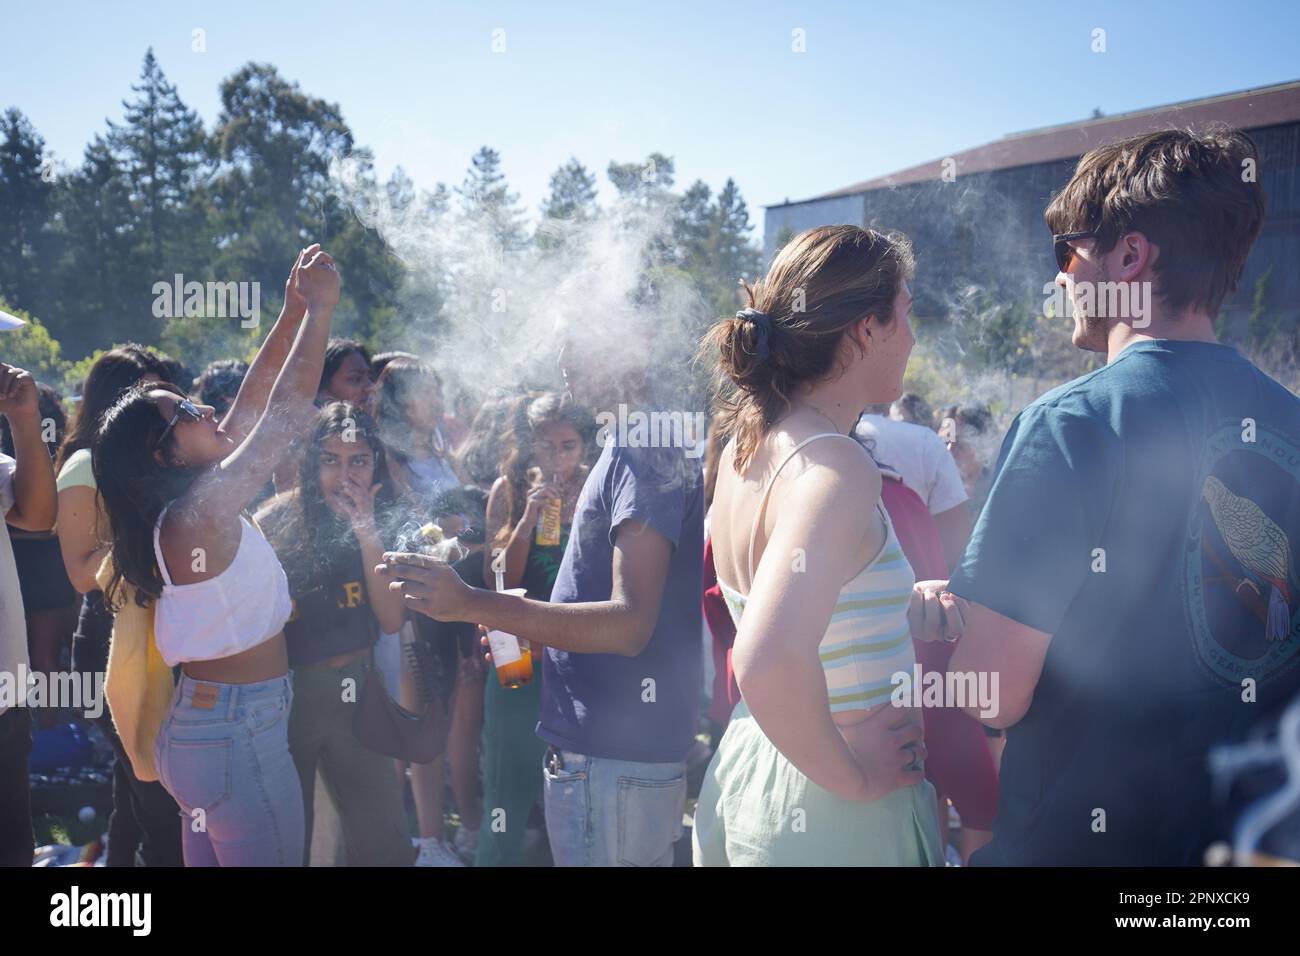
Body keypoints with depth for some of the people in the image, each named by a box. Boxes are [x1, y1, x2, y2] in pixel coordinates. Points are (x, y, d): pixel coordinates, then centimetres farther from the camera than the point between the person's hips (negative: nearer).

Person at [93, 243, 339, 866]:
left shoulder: (192, 506, 5)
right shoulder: (198, 516, -20)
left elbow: (255, 403, 10)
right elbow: (287, 413, -19)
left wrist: (293, 313, 9)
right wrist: (319, 310, -10)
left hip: (201, 725, 9)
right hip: (241, 737, -9)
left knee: (210, 859, 16)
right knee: (272, 858, 0)